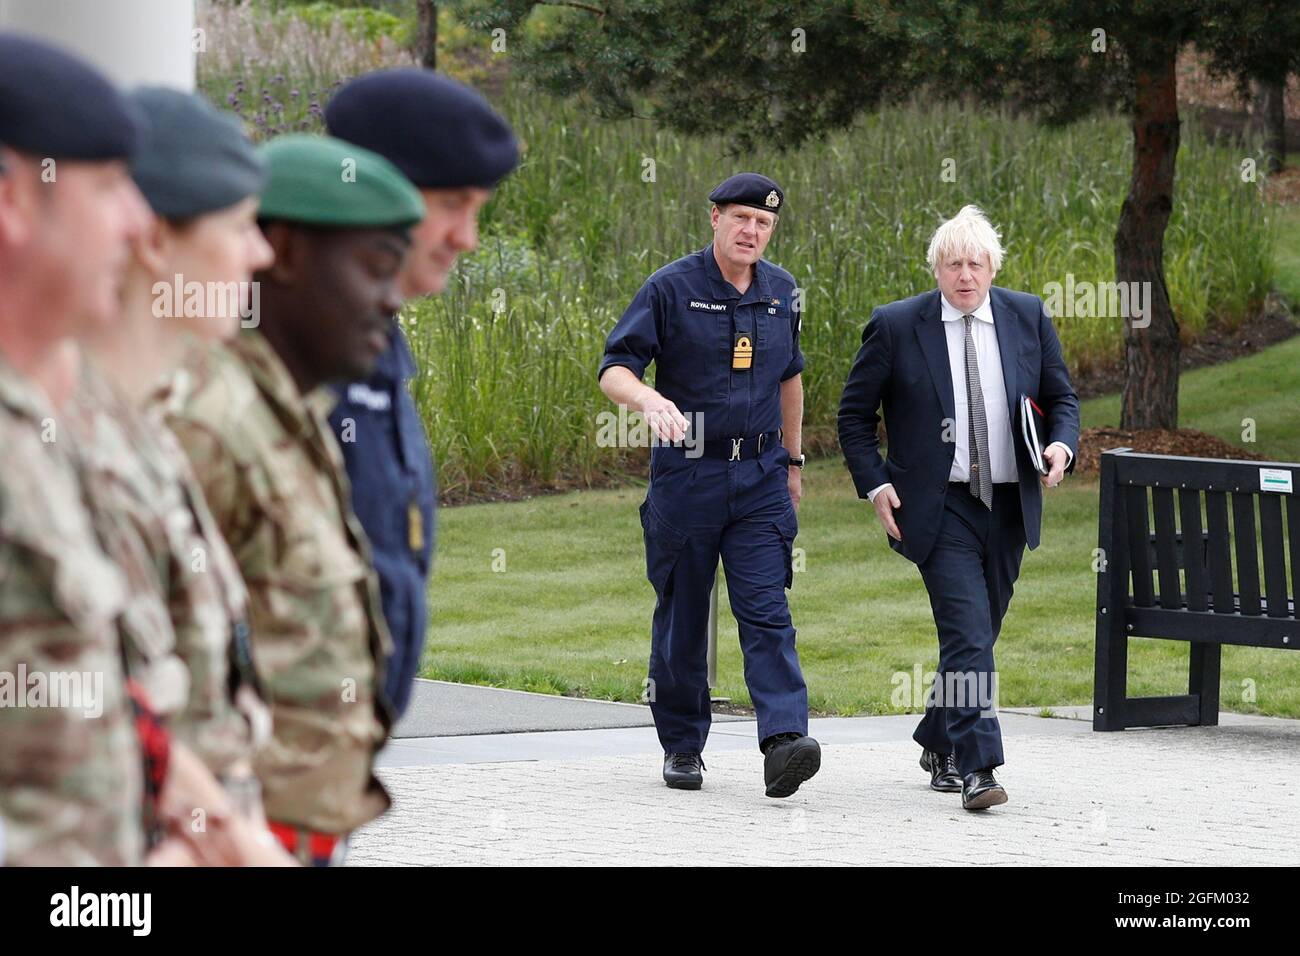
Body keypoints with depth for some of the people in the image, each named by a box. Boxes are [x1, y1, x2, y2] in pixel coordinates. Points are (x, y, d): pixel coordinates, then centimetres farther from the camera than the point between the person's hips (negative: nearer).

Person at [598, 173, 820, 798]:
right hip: (687, 476, -2)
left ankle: (784, 743, -23)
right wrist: (650, 399, -31)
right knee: (681, 617, 6)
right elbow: (613, 369, -9)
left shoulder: (781, 292, 10)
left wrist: (793, 460, 25)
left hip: (760, 478, 2)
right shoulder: (671, 288, -4)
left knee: (767, 611, -11)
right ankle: (682, 746, 19)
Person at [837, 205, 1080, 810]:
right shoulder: (896, 326, -3)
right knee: (968, 632, -16)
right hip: (939, 505, -4)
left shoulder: (1028, 317, 6)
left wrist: (1062, 445, -7)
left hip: (1009, 505, 4)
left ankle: (938, 743, 34)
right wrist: (874, 484, -8)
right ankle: (976, 767, -20)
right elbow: (854, 414, 5)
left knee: (975, 634, 14)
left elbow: (1062, 397, 14)